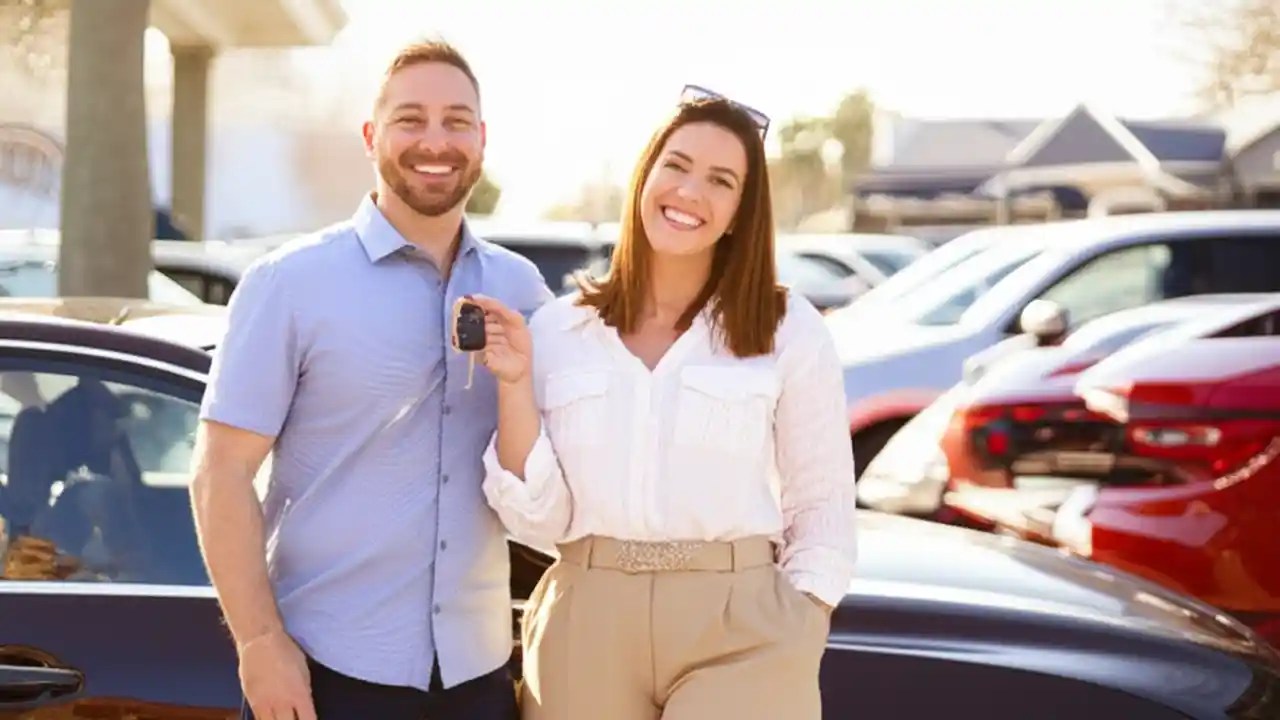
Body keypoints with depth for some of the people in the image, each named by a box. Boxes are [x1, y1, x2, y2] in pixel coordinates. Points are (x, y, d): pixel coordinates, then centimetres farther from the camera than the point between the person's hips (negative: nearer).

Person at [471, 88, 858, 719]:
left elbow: (822, 505, 5)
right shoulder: (558, 330, 4)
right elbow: (538, 521, 0)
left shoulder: (789, 330, 0)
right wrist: (514, 383, -9)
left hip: (740, 636, -2)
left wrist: (797, 636, -6)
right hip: (584, 633, 2)